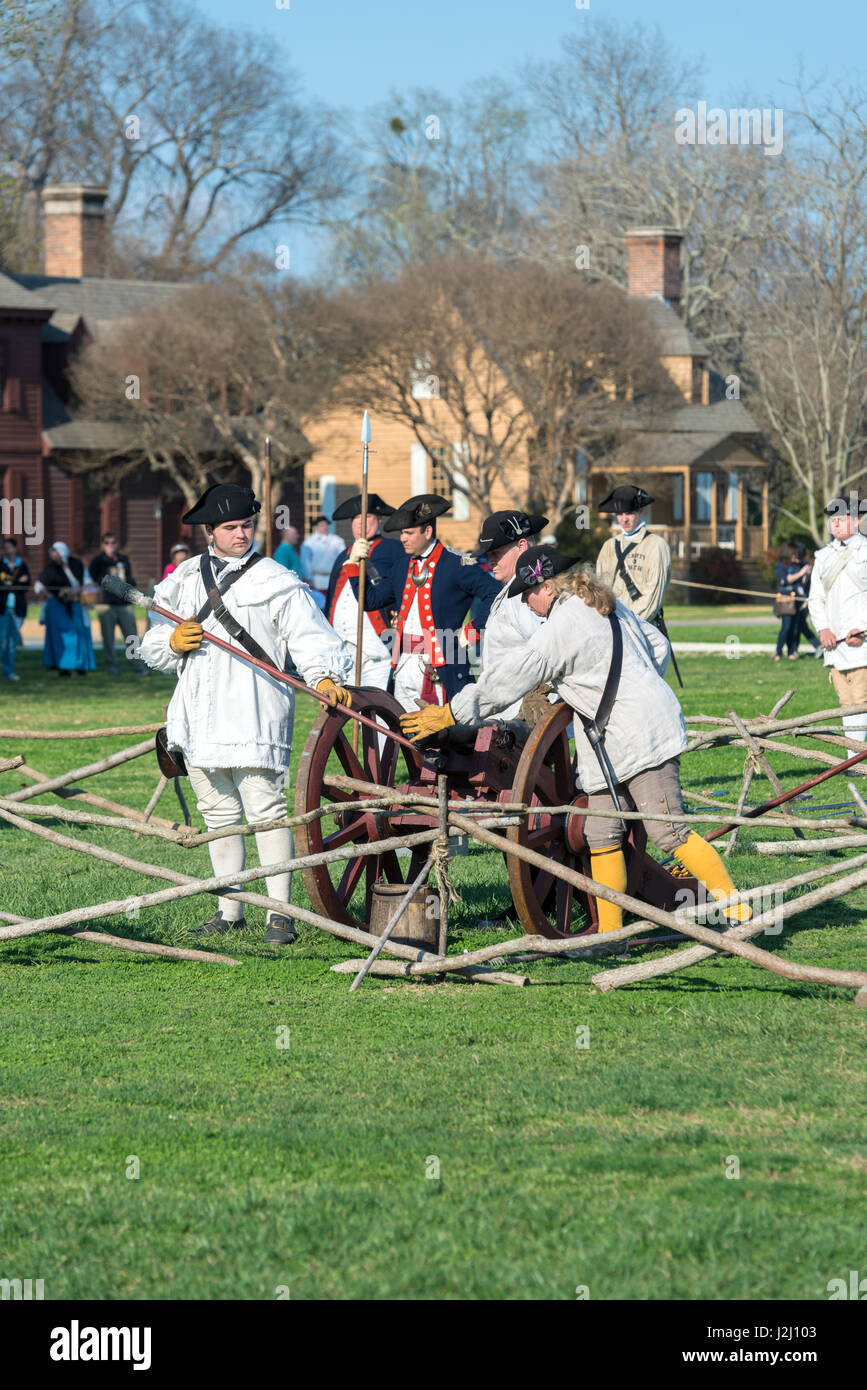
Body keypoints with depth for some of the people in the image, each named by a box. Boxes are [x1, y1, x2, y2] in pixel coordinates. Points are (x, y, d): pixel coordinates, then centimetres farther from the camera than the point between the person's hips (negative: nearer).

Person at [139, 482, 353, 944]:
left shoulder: (274, 582, -1)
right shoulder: (184, 580, 15)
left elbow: (310, 637, -9)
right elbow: (152, 645, 19)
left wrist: (325, 678, -26)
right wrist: (174, 642, -4)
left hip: (253, 717, -6)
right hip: (200, 716, 6)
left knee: (265, 810, -10)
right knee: (219, 814, 12)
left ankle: (280, 913, -7)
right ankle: (229, 909, 21)